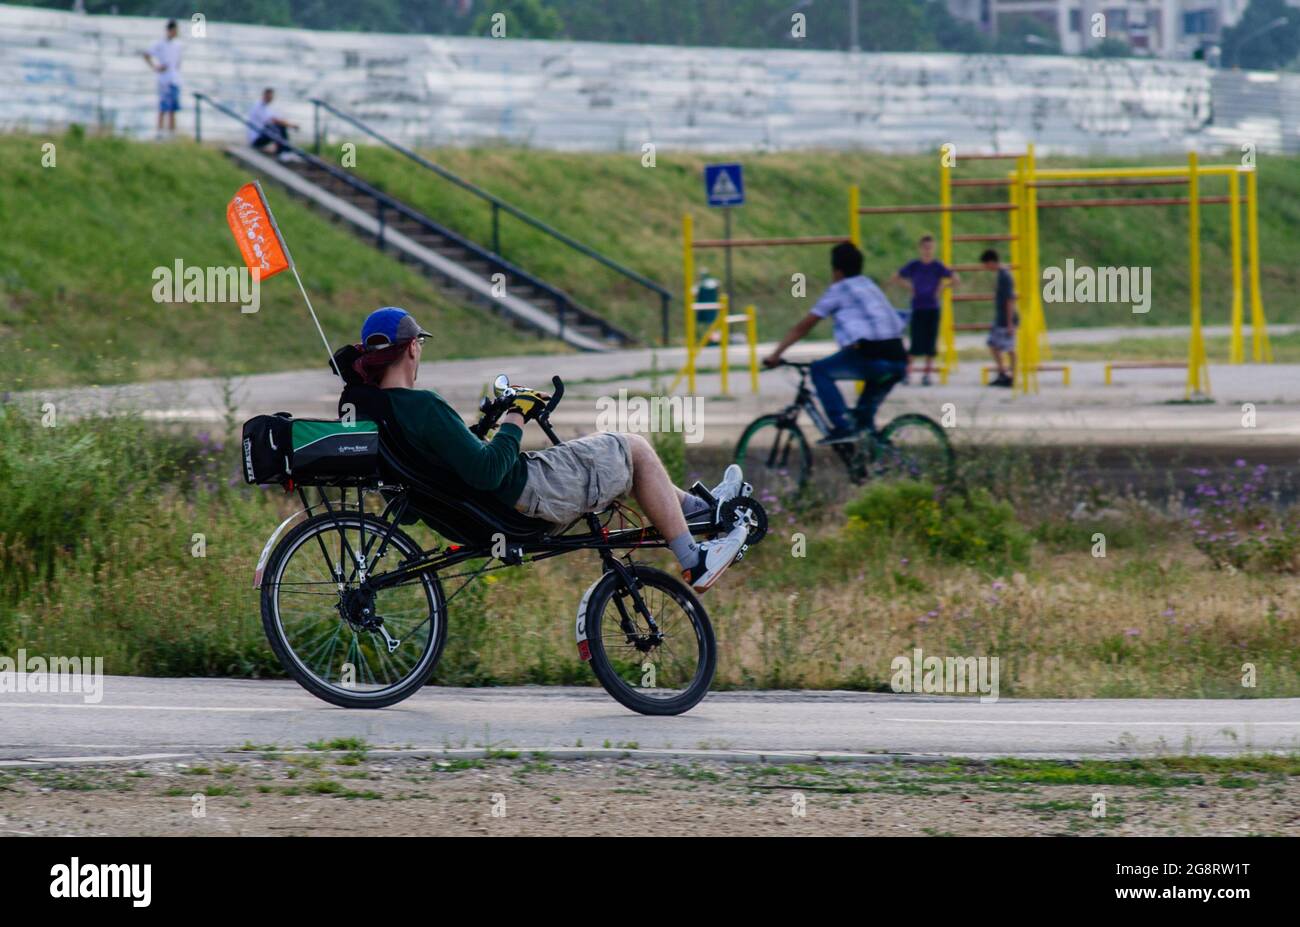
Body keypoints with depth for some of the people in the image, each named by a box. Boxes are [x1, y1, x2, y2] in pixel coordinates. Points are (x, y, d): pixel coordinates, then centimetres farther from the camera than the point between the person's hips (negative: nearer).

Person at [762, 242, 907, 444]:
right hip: (898, 361, 7)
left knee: (820, 370, 8)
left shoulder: (838, 290, 9)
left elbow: (803, 327, 11)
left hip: (870, 355, -7)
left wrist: (775, 355, 17)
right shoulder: (870, 285, 28)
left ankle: (841, 426, -5)